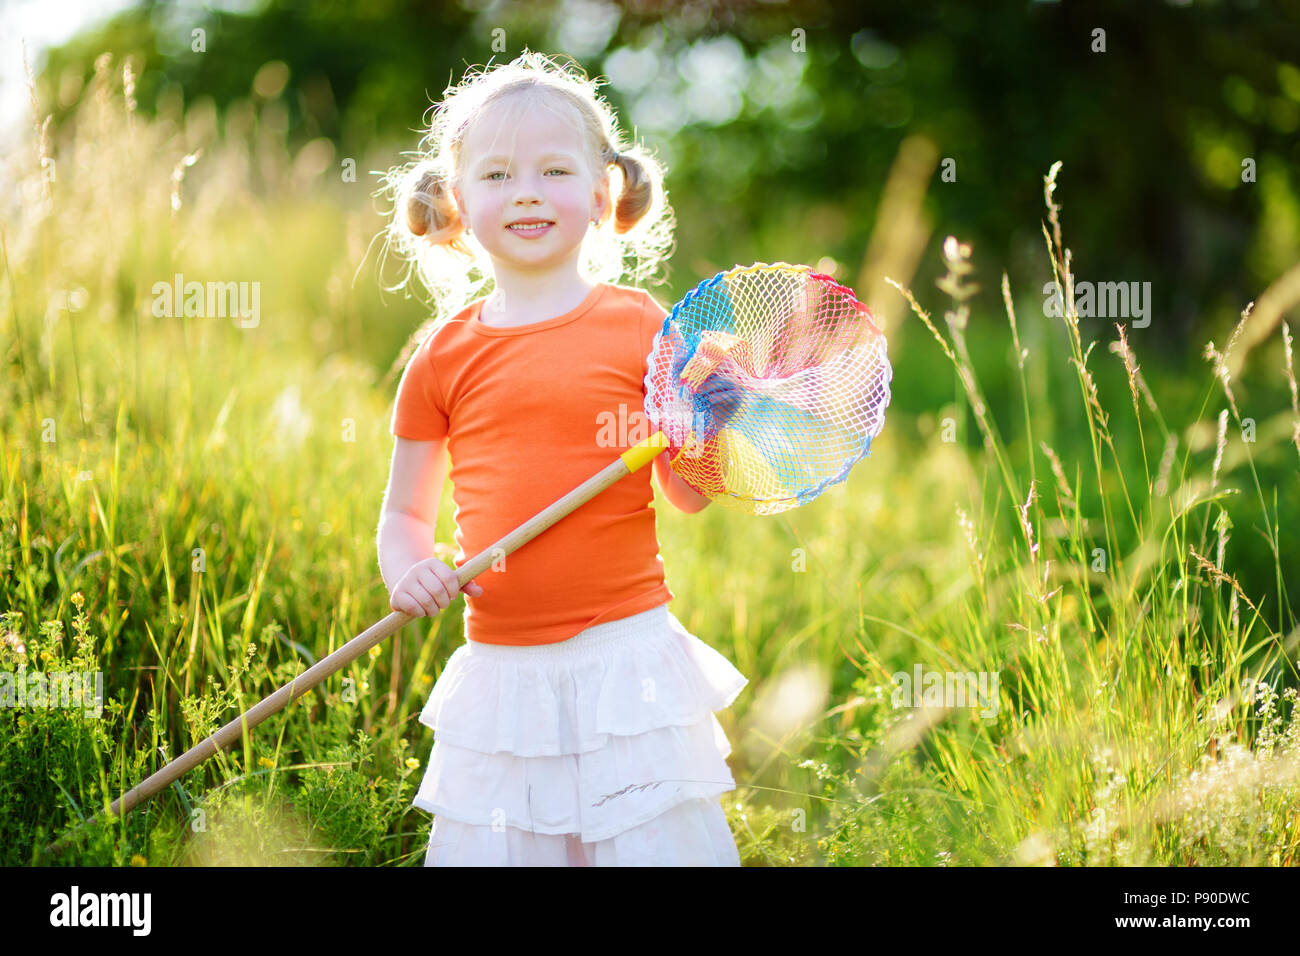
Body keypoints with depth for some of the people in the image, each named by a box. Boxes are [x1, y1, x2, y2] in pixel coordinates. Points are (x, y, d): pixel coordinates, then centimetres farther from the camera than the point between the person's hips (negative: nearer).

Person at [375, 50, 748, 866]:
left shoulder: (642, 328, 0)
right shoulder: (446, 356, 4)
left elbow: (688, 494, 3)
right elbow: (406, 513, 13)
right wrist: (410, 571, -7)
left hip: (628, 653, -2)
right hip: (502, 667, 2)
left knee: (651, 841, 0)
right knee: (490, 845, 5)